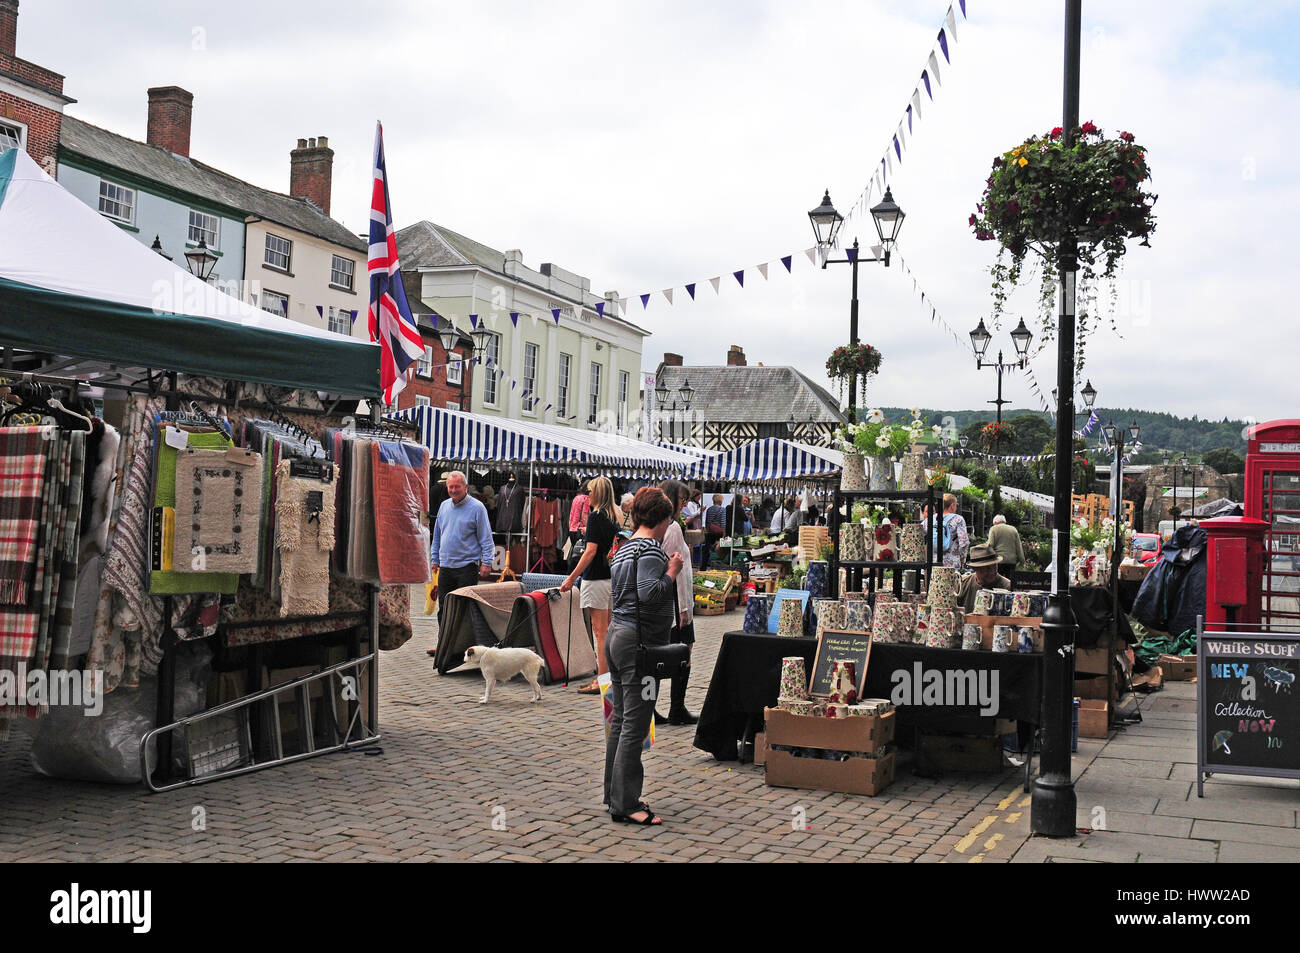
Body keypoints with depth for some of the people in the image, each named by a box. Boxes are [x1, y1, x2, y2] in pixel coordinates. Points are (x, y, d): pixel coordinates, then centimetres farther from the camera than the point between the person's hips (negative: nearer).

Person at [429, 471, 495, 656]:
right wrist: (435, 559, 15)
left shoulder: (476, 508, -5)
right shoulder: (444, 506, 12)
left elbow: (486, 538, -6)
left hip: (467, 566, -6)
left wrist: (486, 563, -12)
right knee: (444, 608, 9)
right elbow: (437, 535, 20)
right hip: (445, 567, 6)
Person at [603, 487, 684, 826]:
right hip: (639, 642, -10)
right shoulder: (650, 548, -13)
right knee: (635, 725, -6)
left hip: (617, 635, 10)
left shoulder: (625, 548, 16)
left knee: (620, 720, 14)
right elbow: (649, 594, -25)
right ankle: (625, 804, -3)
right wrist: (672, 572, -10)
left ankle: (615, 795, 21)